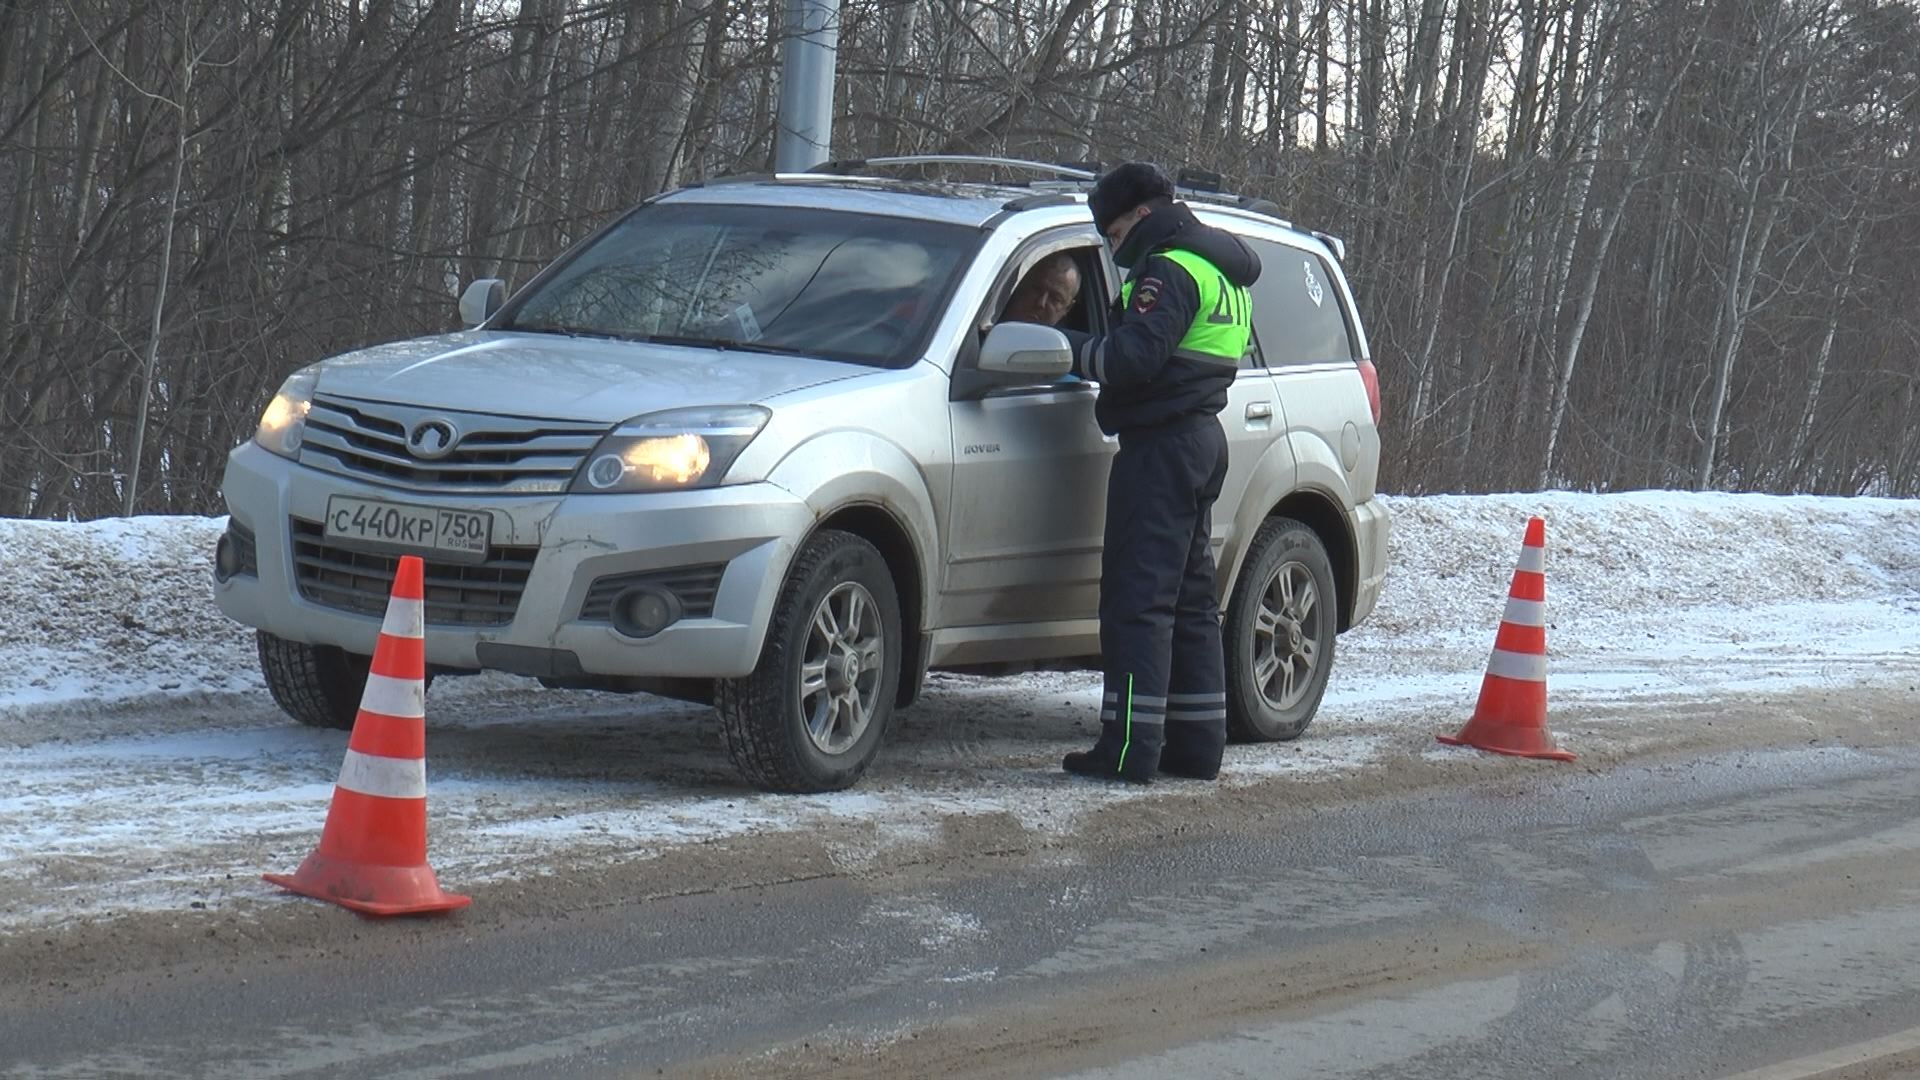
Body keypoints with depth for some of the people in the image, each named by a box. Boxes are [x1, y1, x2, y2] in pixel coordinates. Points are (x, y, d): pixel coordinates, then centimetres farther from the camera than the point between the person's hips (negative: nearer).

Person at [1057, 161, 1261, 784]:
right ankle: (1196, 745, 16)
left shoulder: (1169, 271, -12)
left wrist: (1071, 349, -10)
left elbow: (1134, 356, -23)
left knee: (1138, 598, -11)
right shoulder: (1219, 272, 20)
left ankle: (1130, 749, -14)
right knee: (1190, 598, 14)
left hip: (1161, 446, -11)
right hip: (1203, 440, 11)